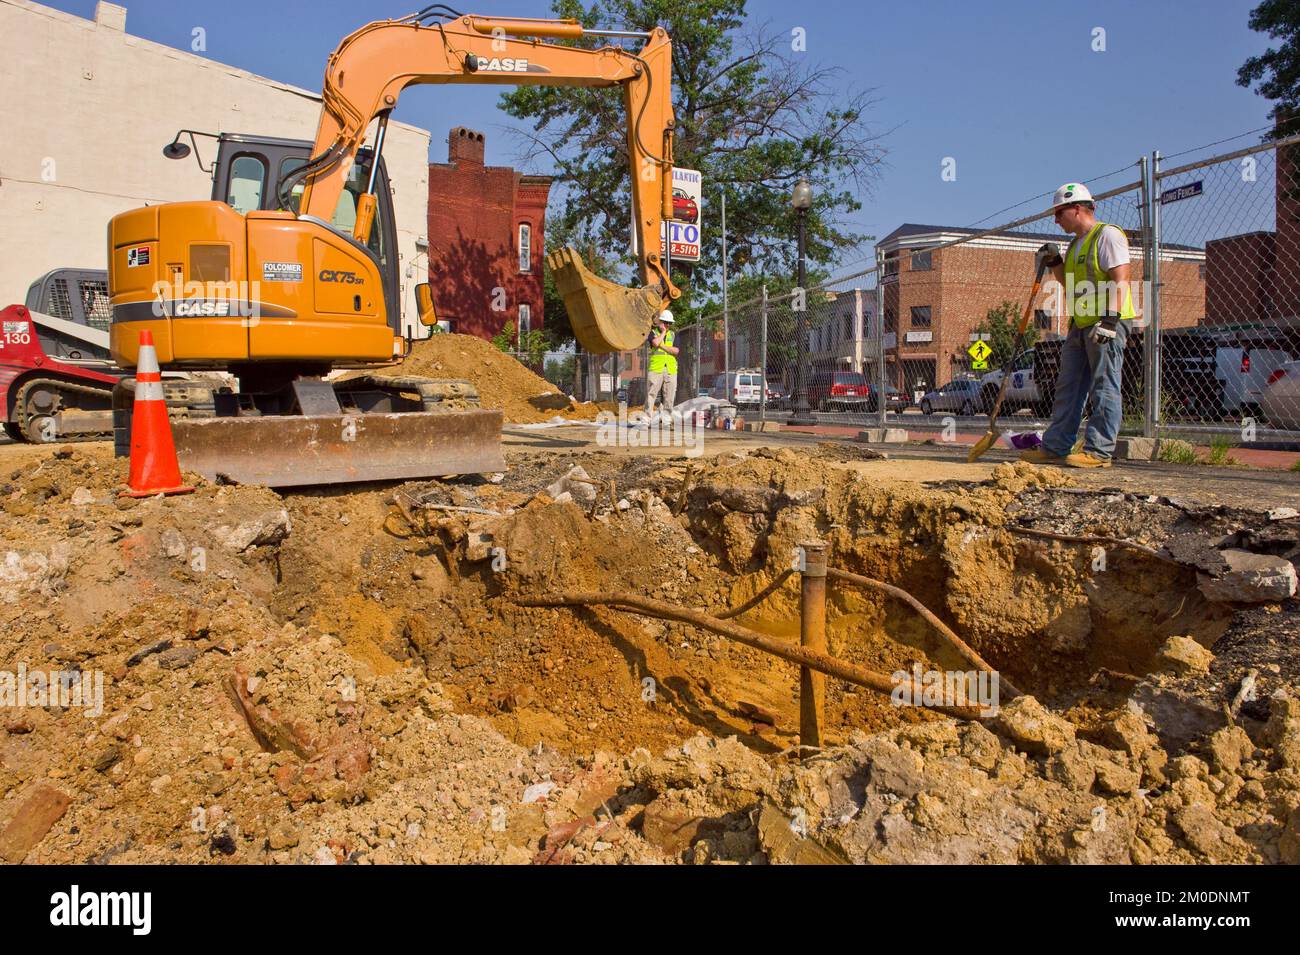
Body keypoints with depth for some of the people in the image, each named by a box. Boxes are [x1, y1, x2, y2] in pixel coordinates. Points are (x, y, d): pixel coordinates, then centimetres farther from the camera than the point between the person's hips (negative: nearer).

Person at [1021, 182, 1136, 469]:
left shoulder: (1107, 234, -7)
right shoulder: (1076, 244, 21)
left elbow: (1120, 279, -16)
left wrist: (1110, 319, -24)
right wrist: (1055, 263, 12)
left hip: (1107, 324, -10)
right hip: (1081, 326, 10)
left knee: (1104, 388, -7)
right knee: (1067, 388, 9)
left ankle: (1099, 451, -7)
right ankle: (1055, 447, 13)